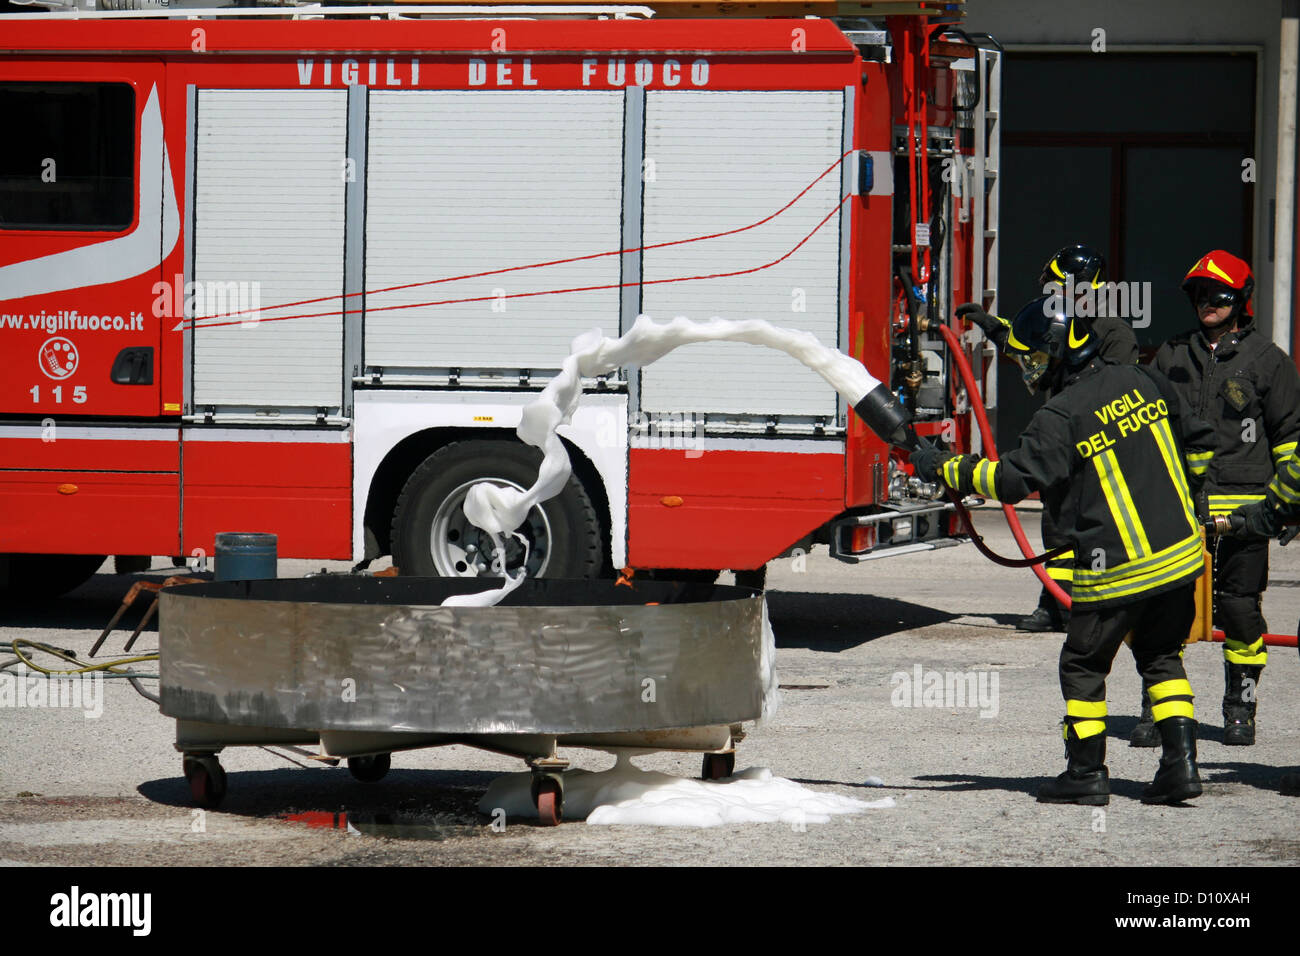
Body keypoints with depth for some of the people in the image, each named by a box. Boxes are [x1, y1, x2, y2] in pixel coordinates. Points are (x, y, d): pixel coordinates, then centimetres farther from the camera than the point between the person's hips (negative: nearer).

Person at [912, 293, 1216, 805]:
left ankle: (1087, 772, 13)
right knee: (1161, 658, 19)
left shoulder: (1060, 418, -14)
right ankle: (1180, 762, 9)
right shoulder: (1143, 382, 5)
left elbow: (1012, 479, -16)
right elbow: (1199, 444, 14)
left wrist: (943, 469, -6)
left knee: (1083, 665, 10)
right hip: (1180, 553, 6)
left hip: (1115, 569, -6)